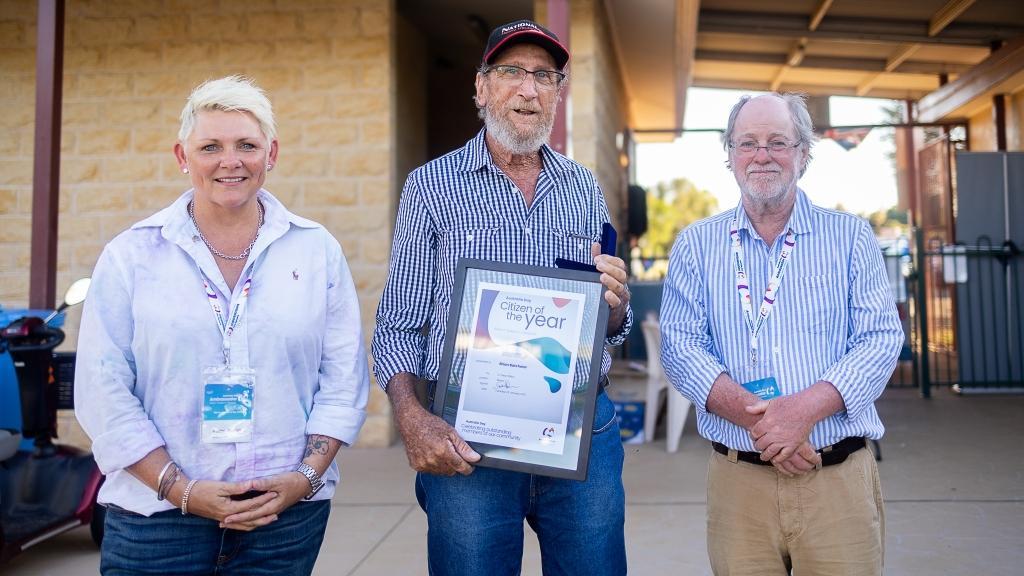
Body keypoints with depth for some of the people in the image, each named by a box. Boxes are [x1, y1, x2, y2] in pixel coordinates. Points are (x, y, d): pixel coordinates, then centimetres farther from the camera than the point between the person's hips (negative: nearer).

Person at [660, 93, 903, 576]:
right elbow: (680, 346, -3)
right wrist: (754, 414, -18)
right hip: (738, 481, 0)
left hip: (839, 480, 0)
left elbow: (881, 339, -3)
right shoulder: (696, 245, 6)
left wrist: (807, 407, -18)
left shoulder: (851, 237, 5)